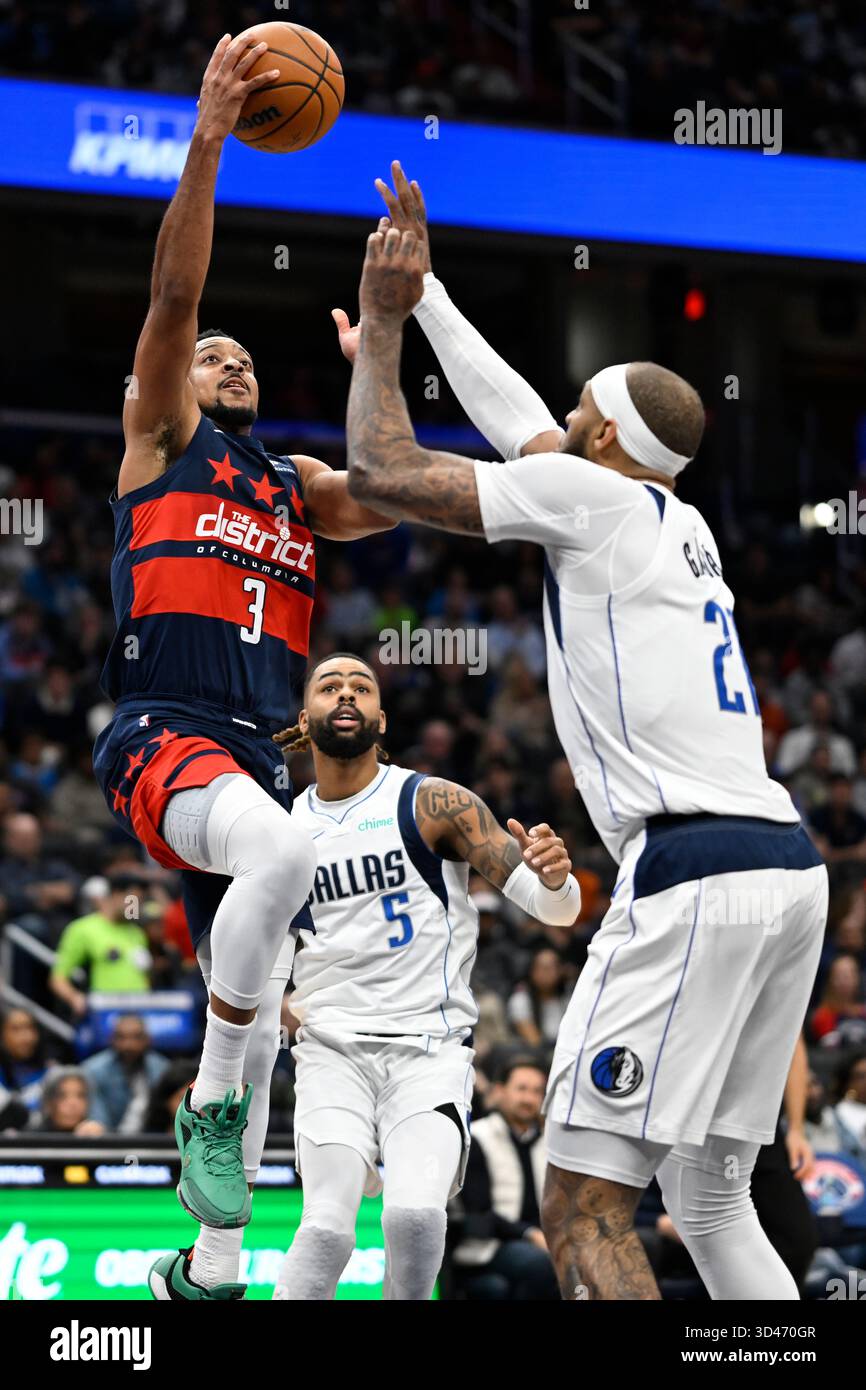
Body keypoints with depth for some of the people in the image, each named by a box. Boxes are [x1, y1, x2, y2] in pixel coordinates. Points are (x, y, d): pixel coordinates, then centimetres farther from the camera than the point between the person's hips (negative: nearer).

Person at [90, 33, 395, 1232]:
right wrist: (206, 142, -11)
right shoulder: (162, 440, 12)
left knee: (254, 1011, 5)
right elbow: (172, 298, -1)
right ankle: (212, 1108, -24)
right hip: (160, 737, -7)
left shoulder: (295, 487, 26)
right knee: (287, 851, -37)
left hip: (255, 756, 7)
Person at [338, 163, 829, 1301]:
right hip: (790, 871, 9)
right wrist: (423, 290, 46)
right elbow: (517, 422, 38)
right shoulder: (684, 526, 23)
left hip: (693, 875, -9)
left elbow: (383, 473, 1)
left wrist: (382, 325, 15)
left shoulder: (592, 493, 0)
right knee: (712, 1198, 17)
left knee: (583, 1209, -11)